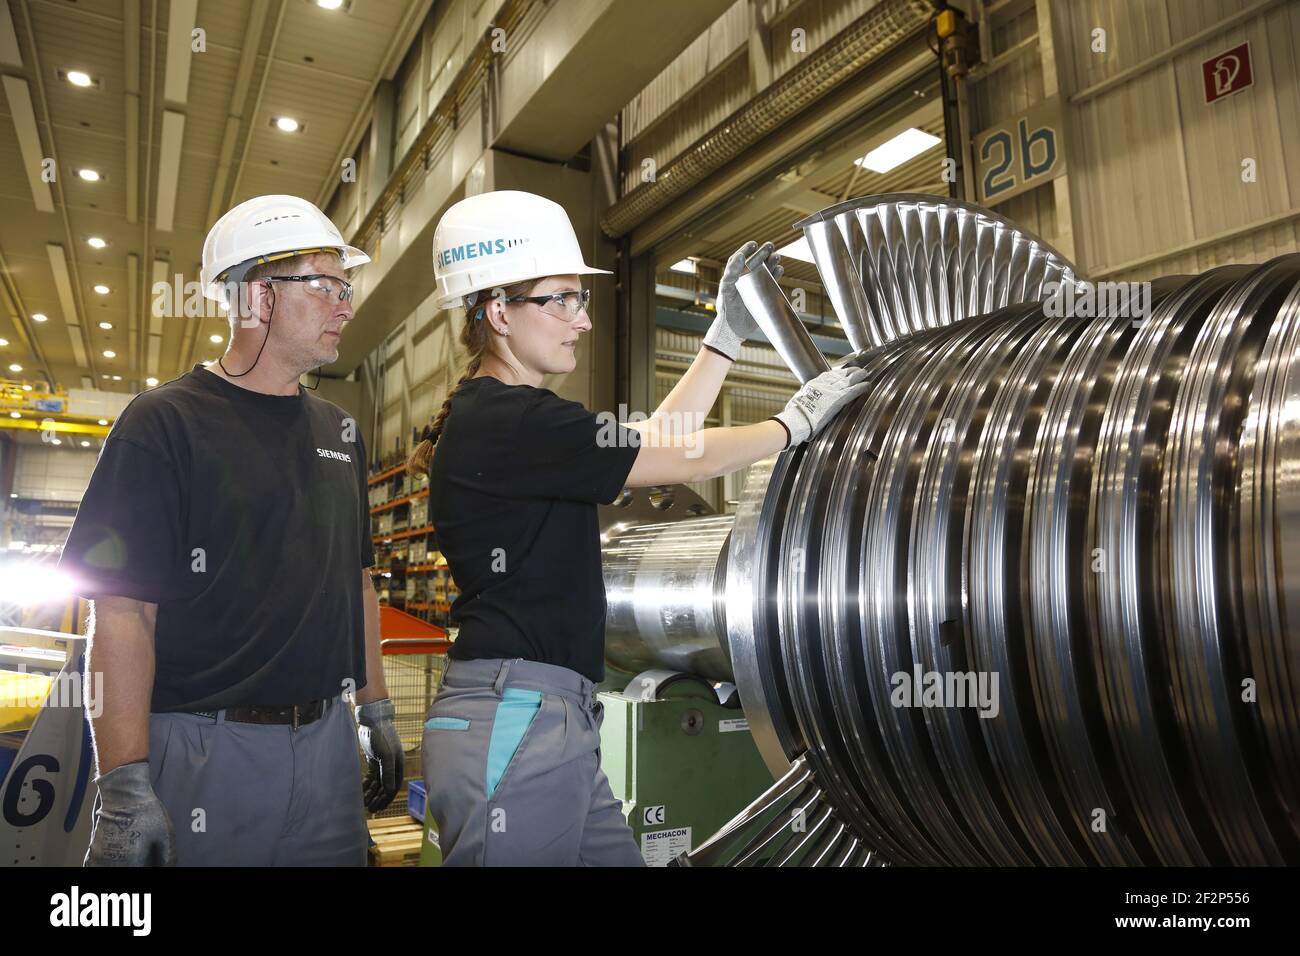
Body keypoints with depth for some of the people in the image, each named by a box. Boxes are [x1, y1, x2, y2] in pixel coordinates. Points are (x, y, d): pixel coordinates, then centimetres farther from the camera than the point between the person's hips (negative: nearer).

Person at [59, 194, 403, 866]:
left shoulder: (340, 431, 10)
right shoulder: (163, 424, -8)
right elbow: (121, 610, -12)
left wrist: (376, 712, 13)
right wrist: (124, 786, -17)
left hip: (328, 739, 6)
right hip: (202, 752, -5)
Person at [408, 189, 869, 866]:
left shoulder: (495, 418, 14)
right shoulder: (508, 422, -15)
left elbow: (653, 442, 17)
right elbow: (687, 458, -11)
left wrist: (729, 334, 19)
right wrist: (798, 419, 5)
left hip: (551, 716, 9)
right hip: (514, 716, -9)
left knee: (616, 857, 14)